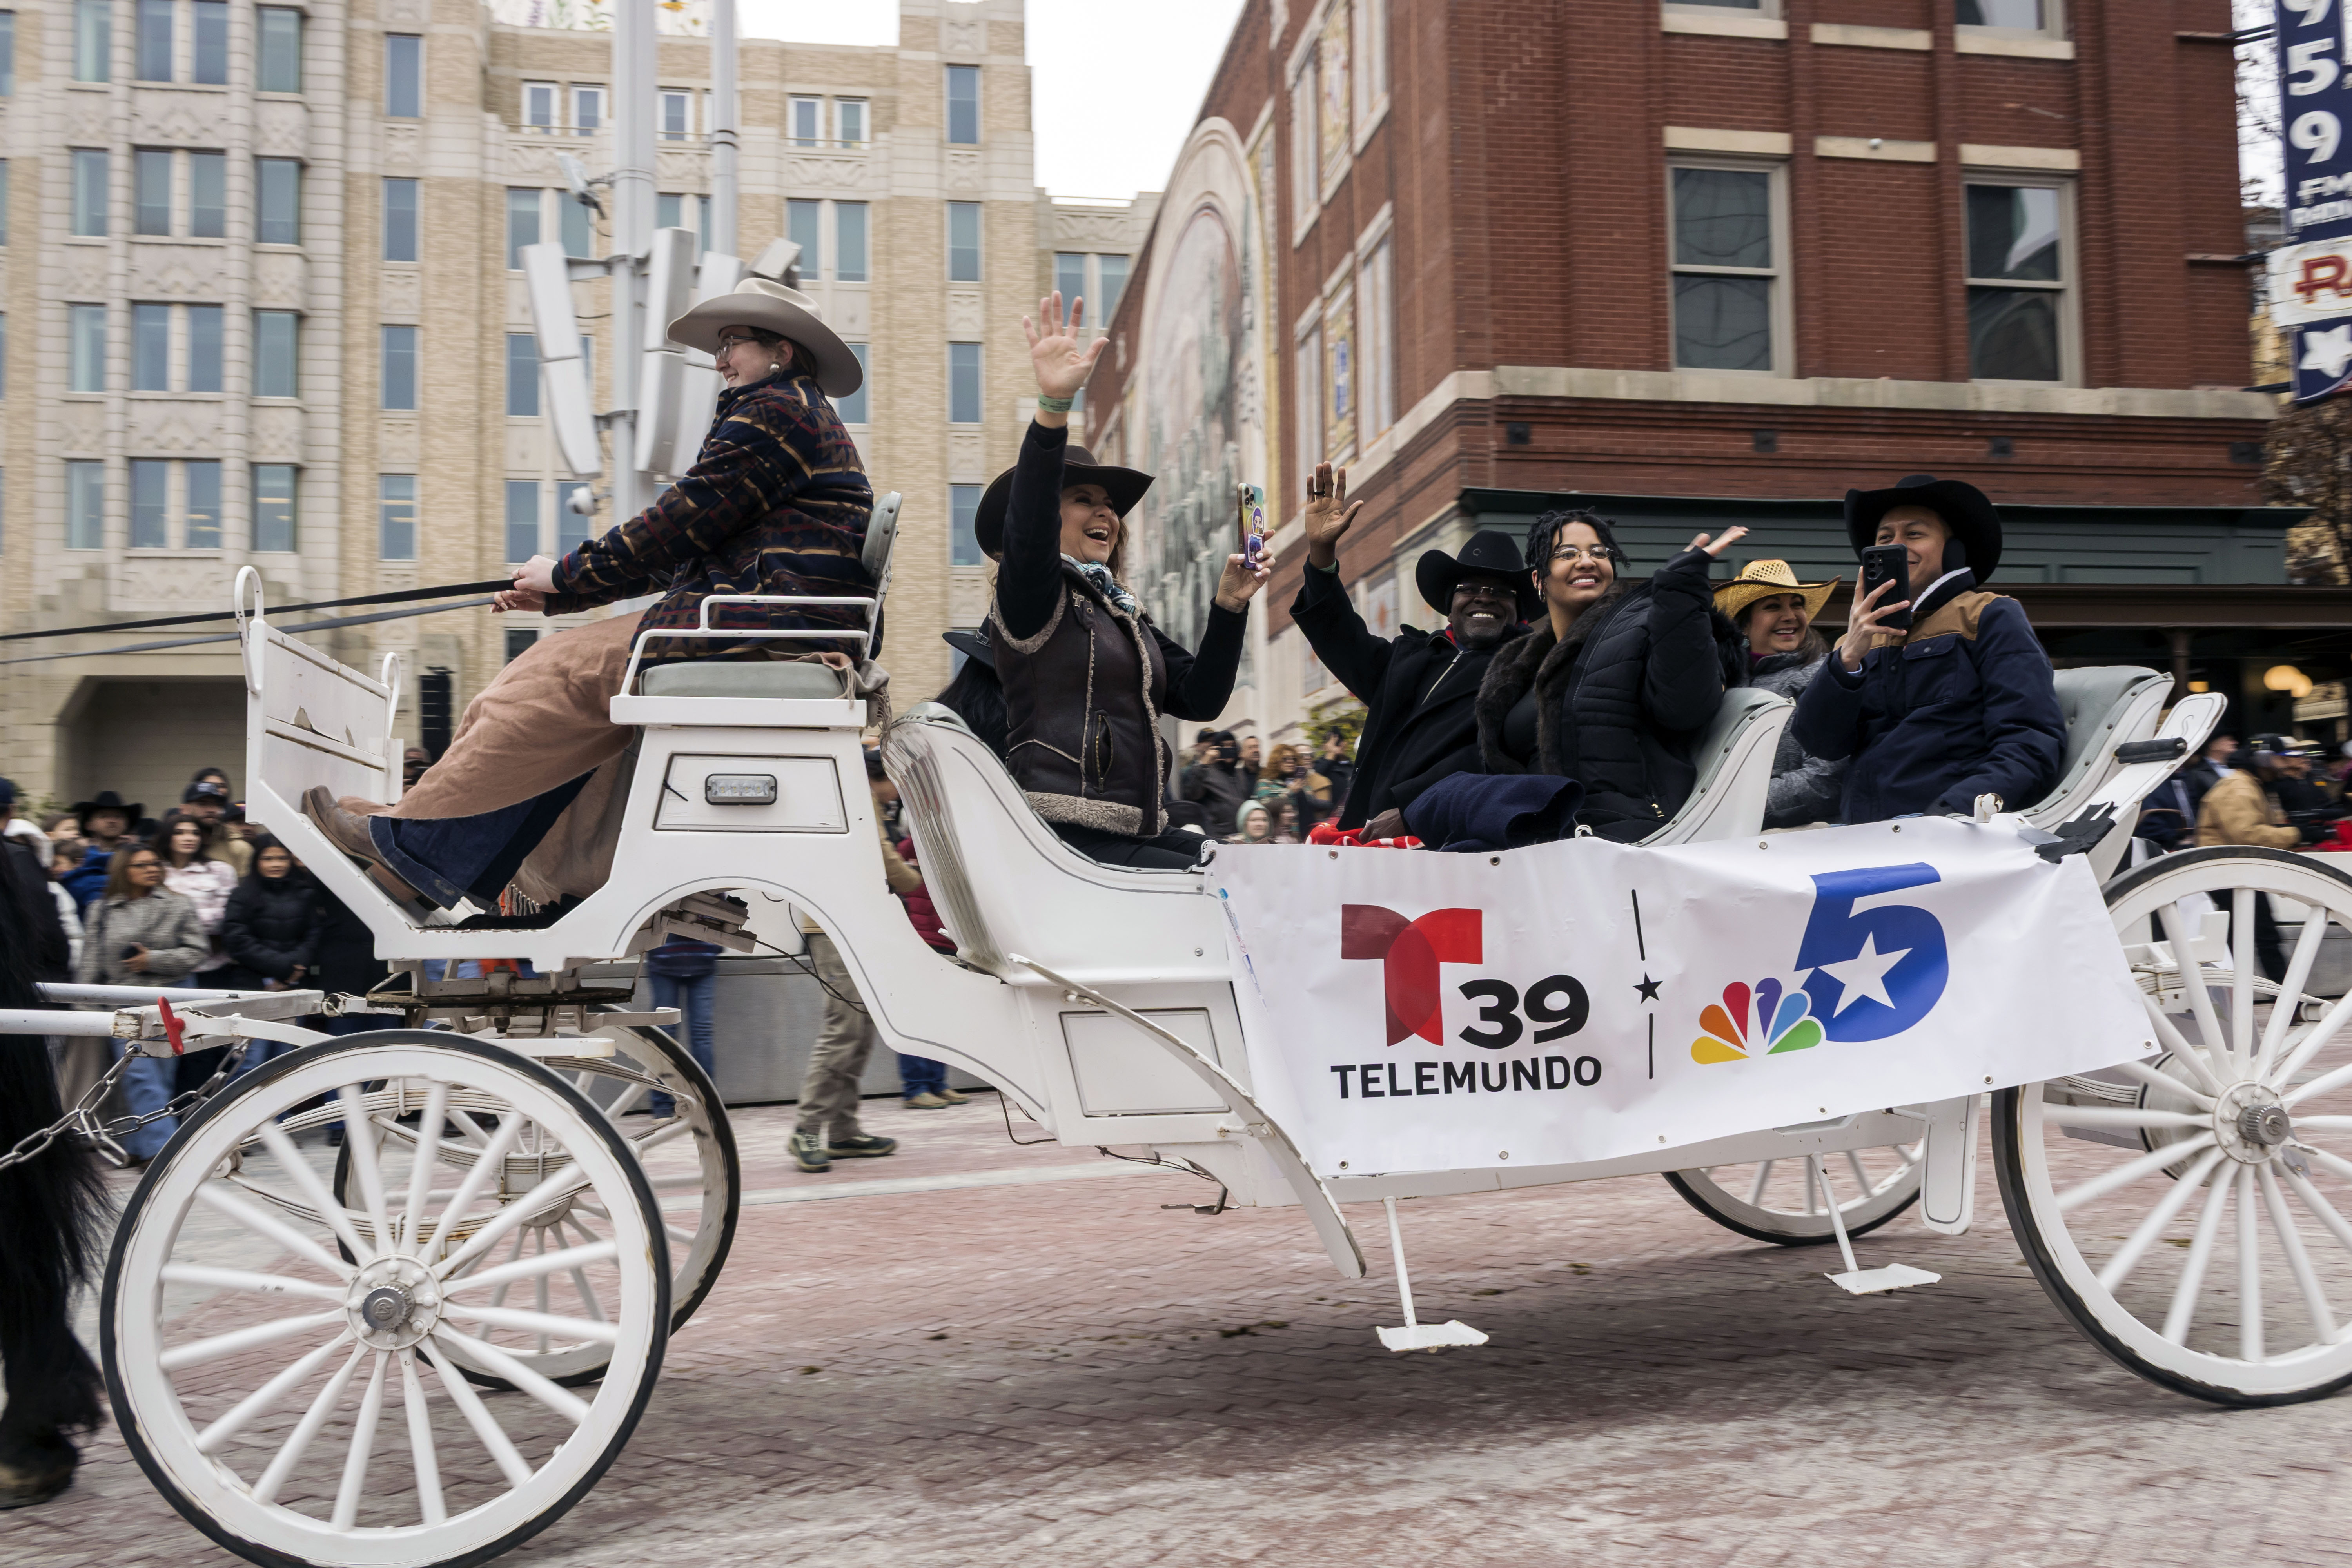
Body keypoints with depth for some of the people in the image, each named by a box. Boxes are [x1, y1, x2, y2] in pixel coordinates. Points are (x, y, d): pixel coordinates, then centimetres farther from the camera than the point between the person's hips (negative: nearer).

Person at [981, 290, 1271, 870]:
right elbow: (1026, 530, -24)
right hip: (1065, 839, -8)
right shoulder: (1033, 595, -1)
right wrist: (1052, 407, -36)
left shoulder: (1125, 614, 21)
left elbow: (1200, 698, 16)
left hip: (1135, 833, 8)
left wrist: (1229, 606, 4)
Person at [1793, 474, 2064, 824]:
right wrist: (1848, 660, -7)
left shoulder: (1994, 618, 9)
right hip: (1858, 830, 5)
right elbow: (1820, 743, 9)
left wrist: (1949, 816, -20)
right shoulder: (1863, 641, 25)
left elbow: (2031, 746, -4)